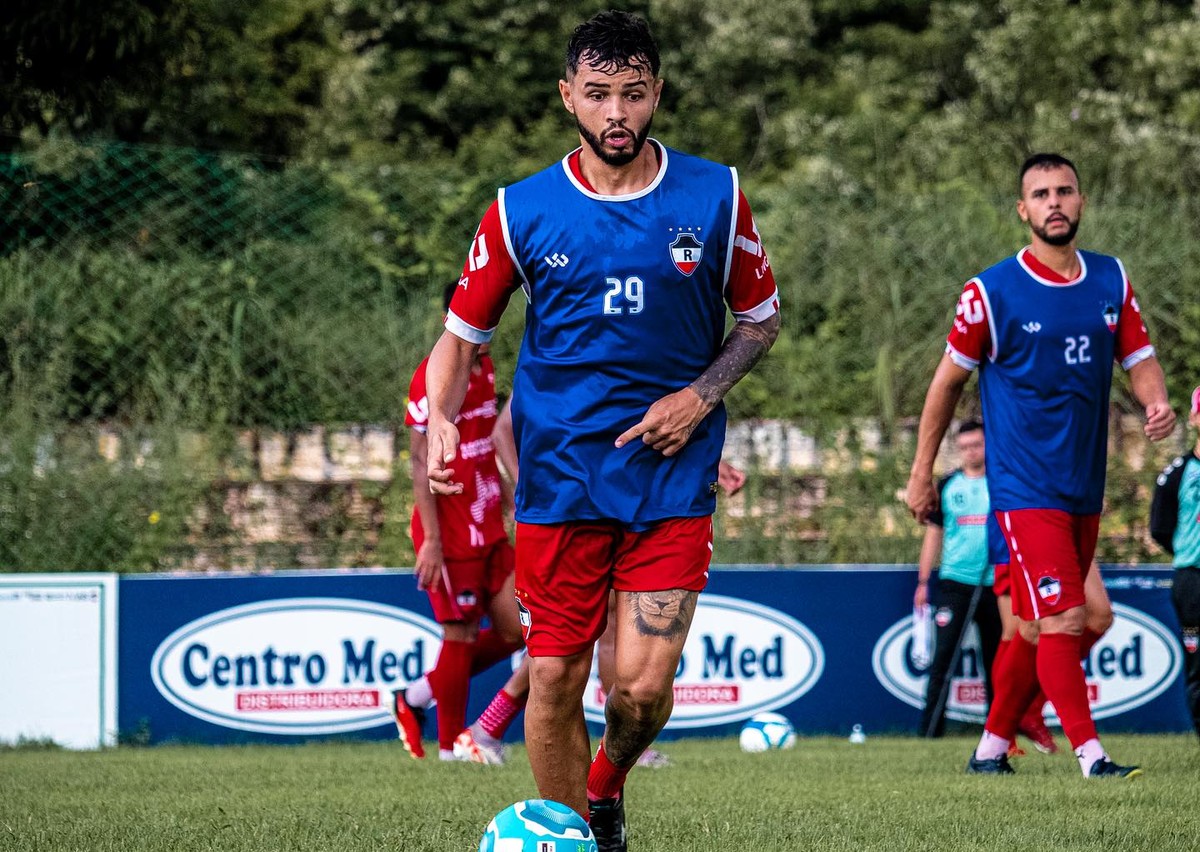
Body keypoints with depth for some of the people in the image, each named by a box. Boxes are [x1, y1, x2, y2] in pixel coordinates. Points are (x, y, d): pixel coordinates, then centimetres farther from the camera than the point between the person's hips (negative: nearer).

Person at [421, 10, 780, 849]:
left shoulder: (715, 197, 0)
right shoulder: (521, 211, -1)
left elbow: (761, 318, 12)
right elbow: (462, 333, 9)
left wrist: (701, 395, -5)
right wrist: (441, 421, -10)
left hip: (673, 473, 0)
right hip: (559, 475, 0)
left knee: (644, 686, -8)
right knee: (555, 678, -1)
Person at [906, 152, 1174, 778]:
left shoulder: (1111, 281, 6)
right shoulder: (991, 292, -7)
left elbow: (1139, 358, 8)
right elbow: (950, 379, 1)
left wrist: (1157, 403, -16)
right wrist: (922, 471, 4)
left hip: (1085, 488, 5)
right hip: (1025, 486, -5)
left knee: (1038, 630, 12)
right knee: (1062, 620, -15)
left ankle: (991, 749, 26)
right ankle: (1090, 756, -15)